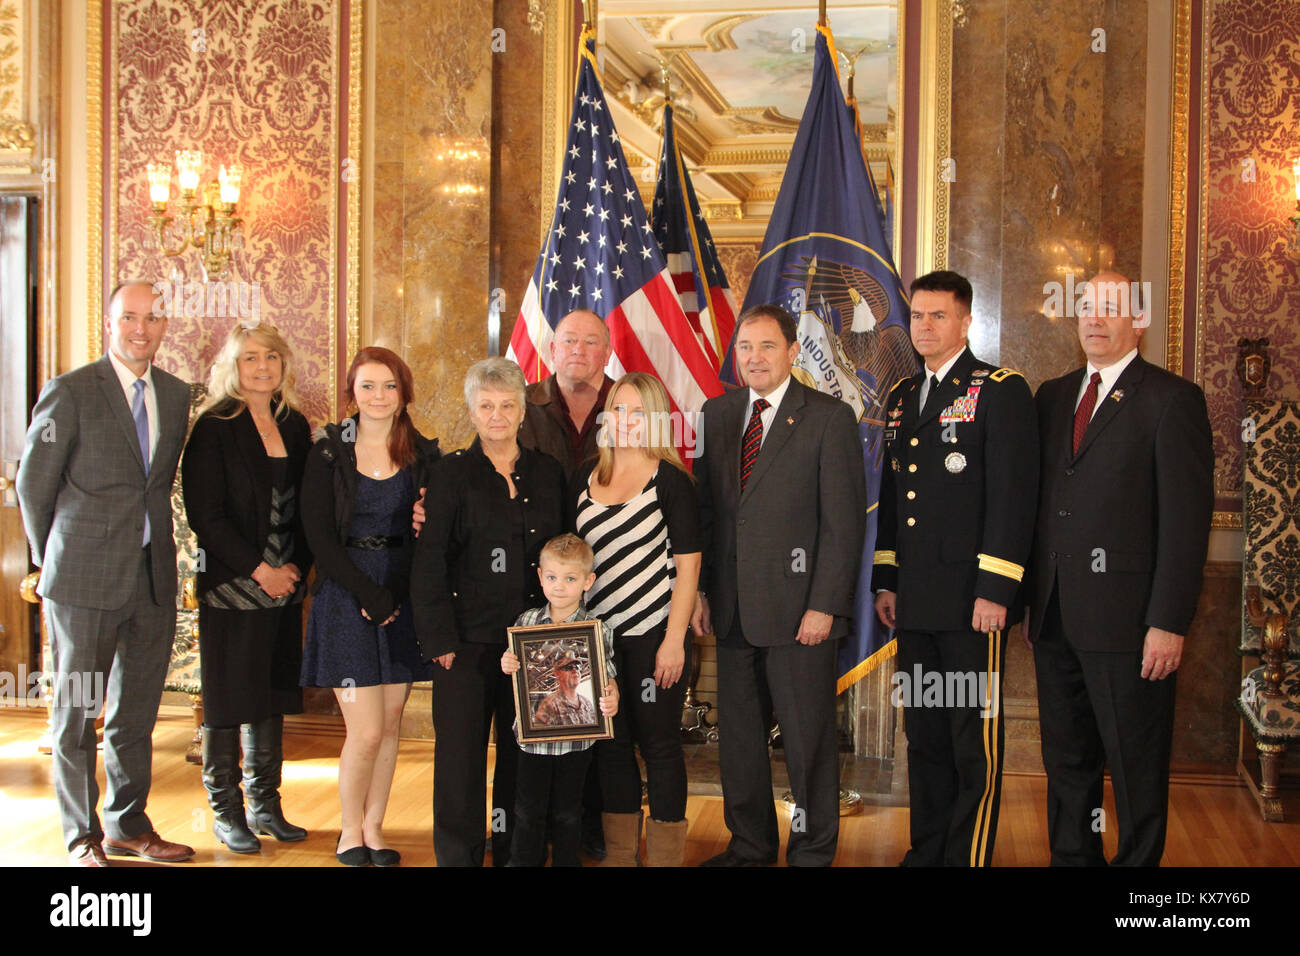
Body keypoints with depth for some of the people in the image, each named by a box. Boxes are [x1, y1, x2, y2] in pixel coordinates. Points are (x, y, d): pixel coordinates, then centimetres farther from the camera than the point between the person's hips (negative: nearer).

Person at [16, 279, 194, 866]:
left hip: (154, 578, 5)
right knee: (77, 712, 6)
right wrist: (53, 559, 7)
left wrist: (151, 545, 13)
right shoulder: (70, 393, -7)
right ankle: (83, 837, 19)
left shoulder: (176, 395, 8)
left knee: (137, 712, 14)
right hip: (86, 580, -5)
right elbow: (32, 485, 0)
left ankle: (128, 825, 28)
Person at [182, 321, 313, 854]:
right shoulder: (215, 427, -5)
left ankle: (265, 805, 21)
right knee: (228, 702, 2)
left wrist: (296, 566, -1)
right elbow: (205, 514, -10)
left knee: (272, 698, 11)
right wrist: (257, 570, -13)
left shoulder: (295, 426, 10)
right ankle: (226, 813, 13)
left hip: (284, 586, 5)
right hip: (232, 586, -5)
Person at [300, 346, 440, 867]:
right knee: (366, 730, -6)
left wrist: (399, 594, -9)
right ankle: (350, 832, 15)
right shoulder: (328, 453, 0)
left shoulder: (423, 454, 6)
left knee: (391, 725, 6)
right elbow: (319, 536, -5)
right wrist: (370, 594, -11)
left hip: (403, 602, 3)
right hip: (346, 600, -3)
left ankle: (374, 829, 20)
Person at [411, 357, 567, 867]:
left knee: (522, 753, 8)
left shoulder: (548, 472, 9)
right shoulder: (451, 474, 0)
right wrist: (439, 638, -10)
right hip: (469, 638, -2)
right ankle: (458, 854, 13)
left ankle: (514, 851, 21)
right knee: (460, 753, 0)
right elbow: (429, 562, -3)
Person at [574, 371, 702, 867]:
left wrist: (674, 640, -13)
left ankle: (665, 852, 15)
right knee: (610, 742, 11)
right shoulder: (585, 477, 8)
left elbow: (688, 565, -8)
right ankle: (619, 851, 24)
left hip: (654, 634, -5)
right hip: (598, 635, 5)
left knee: (659, 743, 3)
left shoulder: (670, 480, -6)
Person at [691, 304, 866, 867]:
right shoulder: (717, 415, 11)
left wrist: (824, 606, -14)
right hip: (732, 609, 5)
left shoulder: (829, 419, -4)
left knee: (808, 740, 4)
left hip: (798, 609, -5)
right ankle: (750, 846, 30)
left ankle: (812, 852, 20)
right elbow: (704, 509, 13)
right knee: (738, 736, 14)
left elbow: (844, 522, -8)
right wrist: (700, 591, 6)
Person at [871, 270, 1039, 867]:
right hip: (915, 598, 7)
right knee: (924, 733, 13)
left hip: (972, 598, -7)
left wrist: (994, 590, -16)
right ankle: (928, 849, 24)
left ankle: (971, 855, 10)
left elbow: (1013, 495, -11)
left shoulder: (1001, 391, -5)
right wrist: (886, 580, 15)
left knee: (974, 737, 0)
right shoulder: (902, 397, 16)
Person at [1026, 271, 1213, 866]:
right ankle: (1072, 858, 29)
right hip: (1055, 615, 6)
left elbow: (1186, 518, -10)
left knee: (1136, 767, 4)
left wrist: (1169, 621, -15)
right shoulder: (1052, 396, 14)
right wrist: (1033, 598, 7)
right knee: (1066, 761, 15)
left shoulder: (1172, 399, -4)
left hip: (1124, 618, -6)